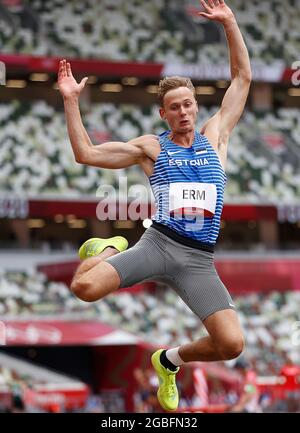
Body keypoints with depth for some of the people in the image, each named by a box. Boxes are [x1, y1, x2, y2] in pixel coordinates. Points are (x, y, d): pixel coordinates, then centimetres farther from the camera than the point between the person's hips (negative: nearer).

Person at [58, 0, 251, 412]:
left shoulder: (215, 136, 14)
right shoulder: (151, 147, 9)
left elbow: (242, 77, 16)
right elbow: (86, 154, 7)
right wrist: (71, 102, 2)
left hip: (199, 259, 1)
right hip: (158, 244, -1)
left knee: (232, 344, -17)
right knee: (85, 287, -25)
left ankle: (170, 360, 16)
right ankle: (108, 251, 15)